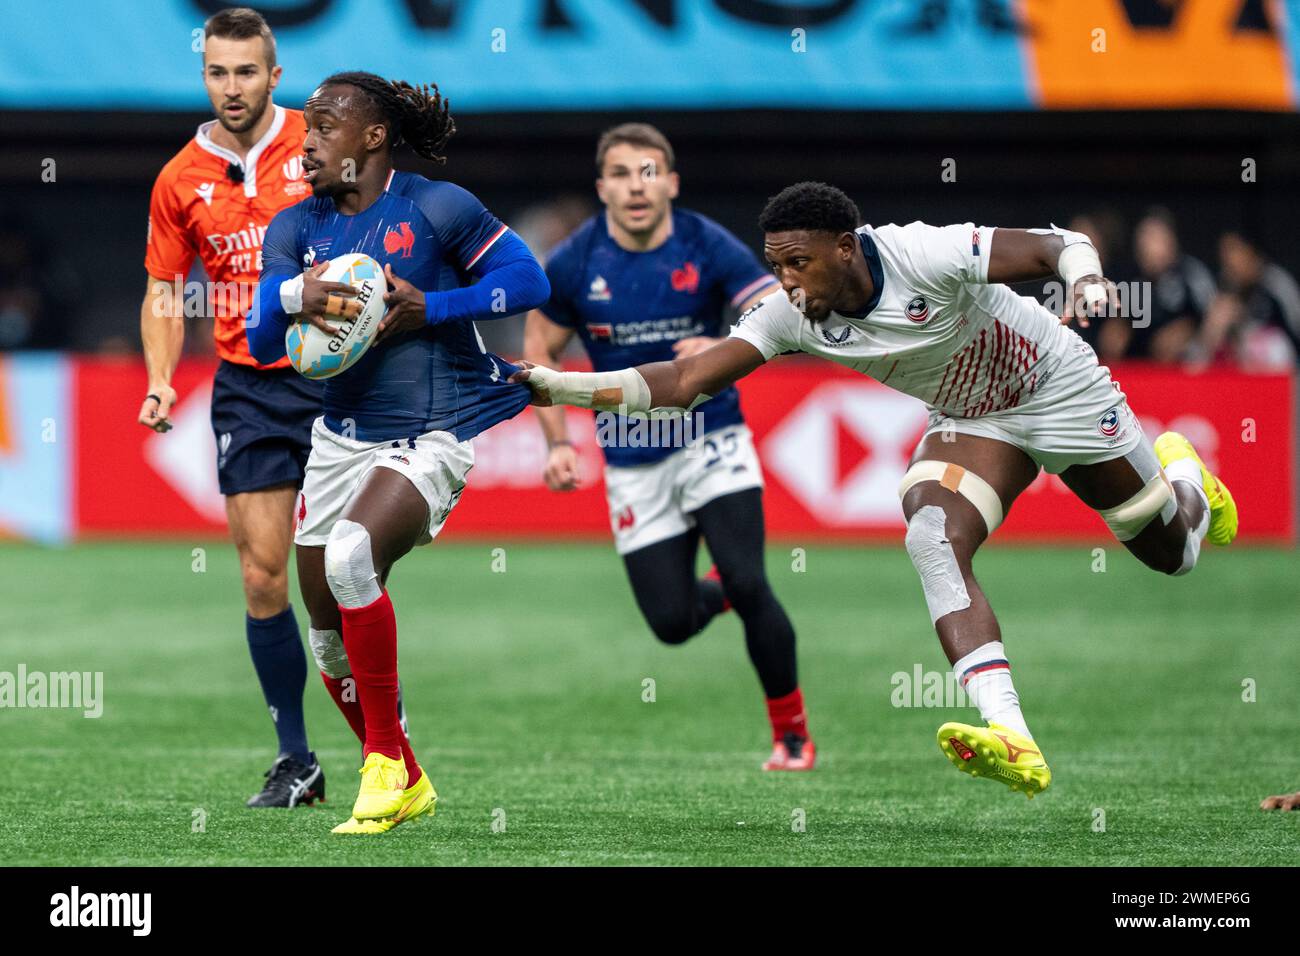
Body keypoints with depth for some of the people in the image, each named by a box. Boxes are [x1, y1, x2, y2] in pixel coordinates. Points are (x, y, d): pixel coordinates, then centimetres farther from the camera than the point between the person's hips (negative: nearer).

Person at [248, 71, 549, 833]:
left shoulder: (437, 208, -8)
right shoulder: (297, 227, 6)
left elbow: (529, 281, -5)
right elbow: (261, 341, -1)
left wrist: (429, 308, -16)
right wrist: (291, 298, -24)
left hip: (438, 432, -6)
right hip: (345, 432, 6)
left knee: (352, 554, -31)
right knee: (330, 640, 7)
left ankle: (386, 759, -17)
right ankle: (407, 785, 29)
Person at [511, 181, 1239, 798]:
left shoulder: (926, 256, -35)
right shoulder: (791, 315, -21)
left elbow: (1058, 245, -33)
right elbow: (686, 382, -24)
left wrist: (1084, 277, -56)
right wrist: (564, 388, -34)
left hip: (1061, 389, -4)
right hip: (971, 422, 4)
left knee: (1171, 553, 10)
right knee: (935, 543, -26)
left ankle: (1182, 474, 50)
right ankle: (1012, 742, -33)